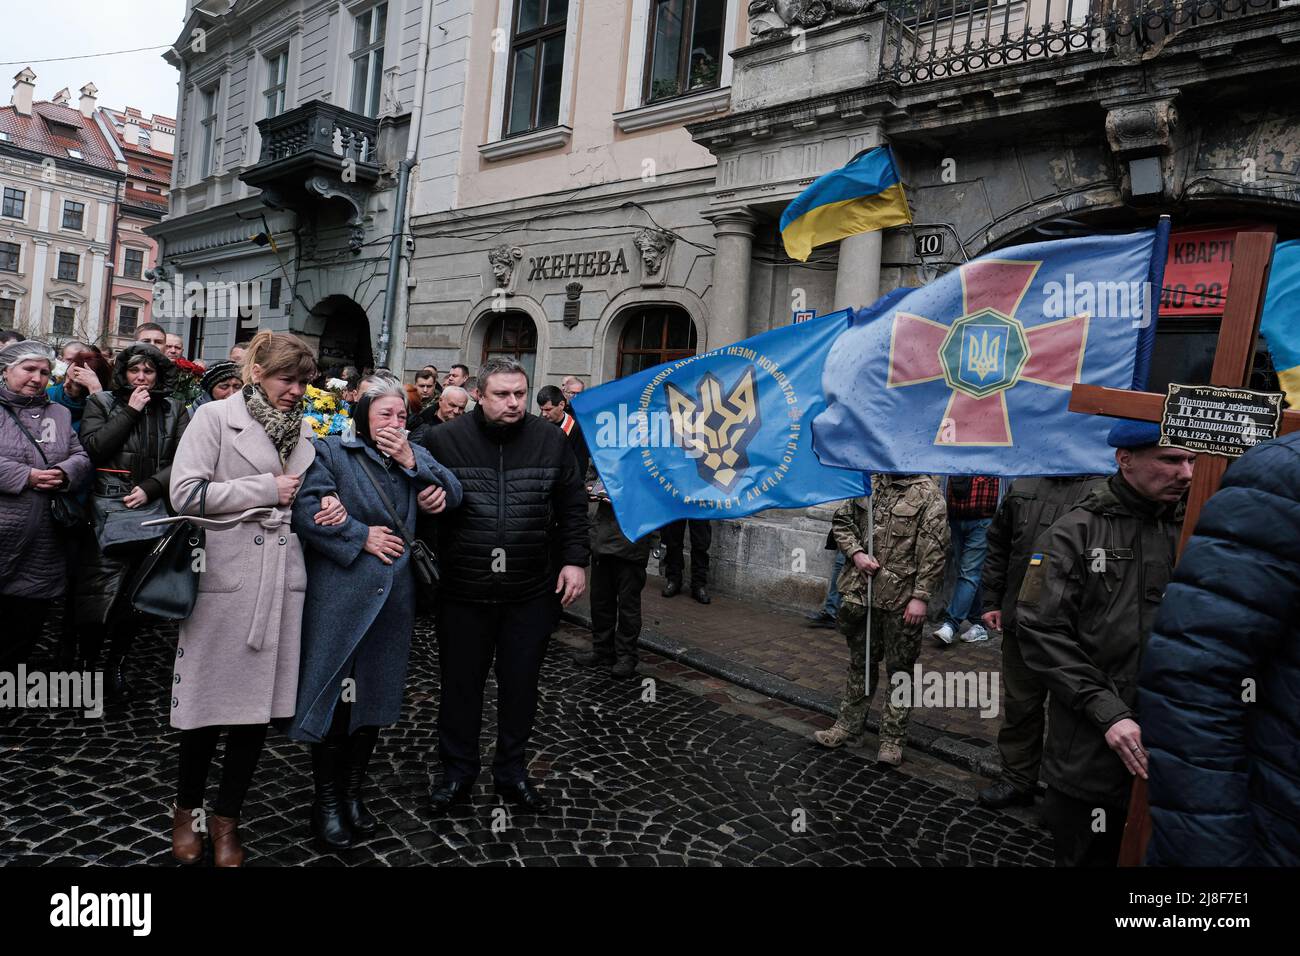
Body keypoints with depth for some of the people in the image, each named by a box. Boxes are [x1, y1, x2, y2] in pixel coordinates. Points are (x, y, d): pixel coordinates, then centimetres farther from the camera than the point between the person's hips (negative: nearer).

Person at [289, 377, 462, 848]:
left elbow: (453, 495, -2)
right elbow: (307, 510, -14)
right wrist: (362, 537, -14)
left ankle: (352, 791, 30)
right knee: (335, 695, 2)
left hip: (393, 598, 5)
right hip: (339, 597, -4)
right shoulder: (331, 451, -2)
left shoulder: (414, 455, 12)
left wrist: (411, 462, -12)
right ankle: (326, 800, 20)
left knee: (375, 696, 13)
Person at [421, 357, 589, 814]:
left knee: (520, 684, 13)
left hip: (530, 591, 1)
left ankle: (511, 770, 32)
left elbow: (573, 505, 7)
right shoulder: (445, 439, -5)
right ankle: (458, 771, 33)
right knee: (461, 682, 12)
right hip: (463, 588, -1)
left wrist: (575, 559, 2)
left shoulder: (551, 440, 1)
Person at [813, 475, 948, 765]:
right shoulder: (868, 483, 8)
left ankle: (893, 738, 20)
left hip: (901, 600, -5)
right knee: (860, 661, 18)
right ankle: (849, 723, 32)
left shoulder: (928, 493, -8)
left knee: (900, 668, 7)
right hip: (861, 592, 5)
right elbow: (841, 520, 15)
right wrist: (856, 553, -3)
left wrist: (921, 597, -16)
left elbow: (934, 550, -12)